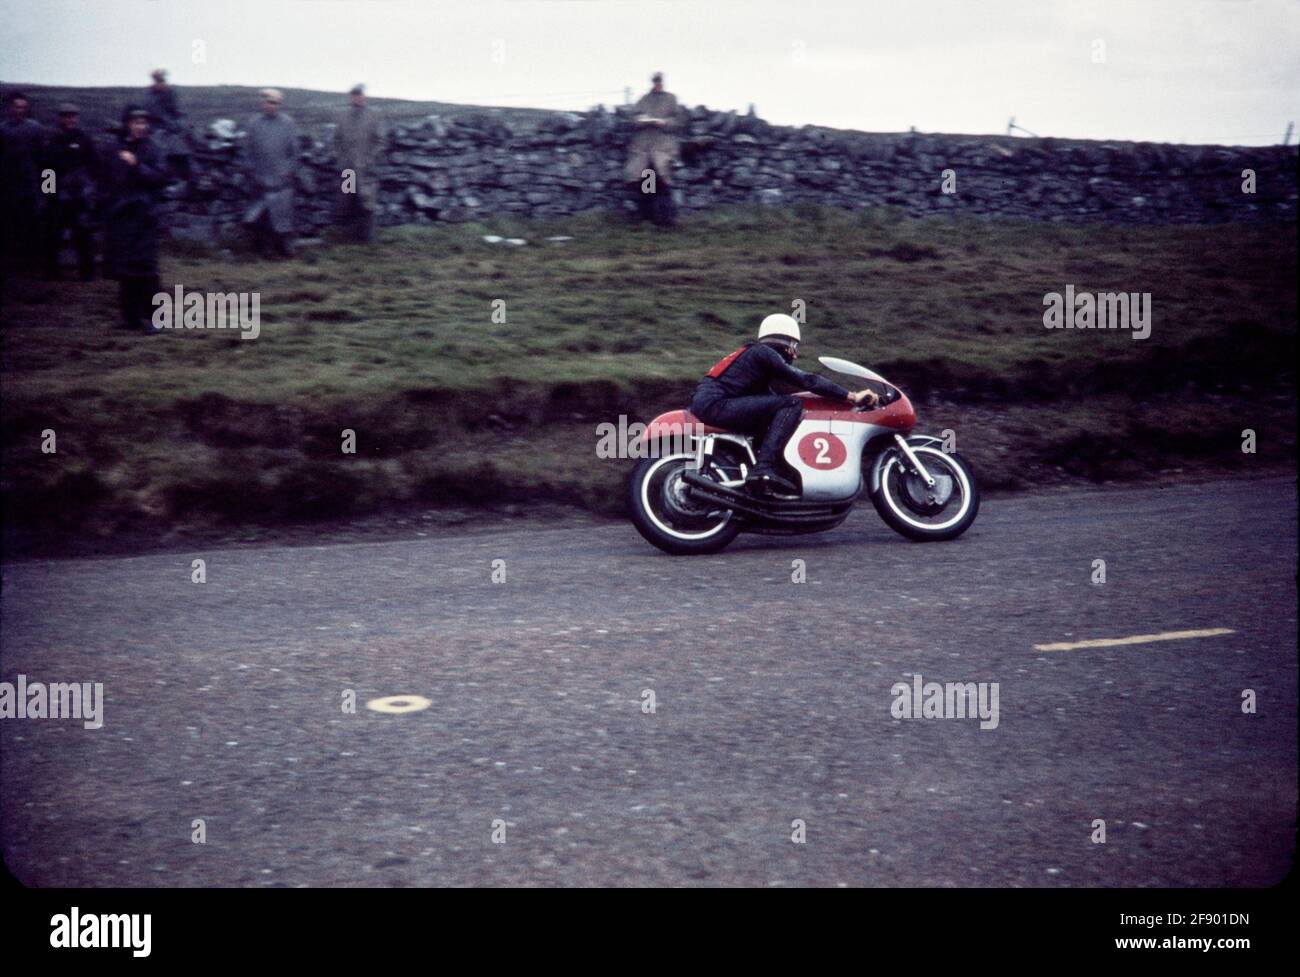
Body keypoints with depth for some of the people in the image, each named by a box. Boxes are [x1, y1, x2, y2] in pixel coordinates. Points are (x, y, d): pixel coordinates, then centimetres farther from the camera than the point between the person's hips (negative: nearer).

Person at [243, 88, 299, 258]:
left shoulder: (287, 123, 3)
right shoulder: (254, 123, 5)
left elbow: (294, 150, 3)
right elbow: (249, 150, 7)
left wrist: (290, 171, -3)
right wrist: (252, 171, 1)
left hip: (282, 179, -1)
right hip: (262, 179, 1)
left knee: (283, 211, 0)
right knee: (263, 215, 1)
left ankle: (285, 247, 8)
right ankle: (266, 248, 8)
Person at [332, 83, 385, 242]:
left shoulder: (373, 116, -1)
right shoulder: (345, 116, 11)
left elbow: (379, 140, -3)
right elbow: (337, 137, 17)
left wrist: (371, 158, -9)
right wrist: (340, 155, 6)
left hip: (365, 167, -4)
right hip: (347, 166, 4)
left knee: (365, 199, -8)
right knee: (349, 199, 8)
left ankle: (366, 232, -2)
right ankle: (351, 228, 18)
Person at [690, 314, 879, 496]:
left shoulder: (753, 352, 28)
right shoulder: (762, 352, -1)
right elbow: (805, 380, -9)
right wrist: (851, 397, -10)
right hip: (715, 404, -10)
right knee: (792, 404, -15)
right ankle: (764, 469, -25)